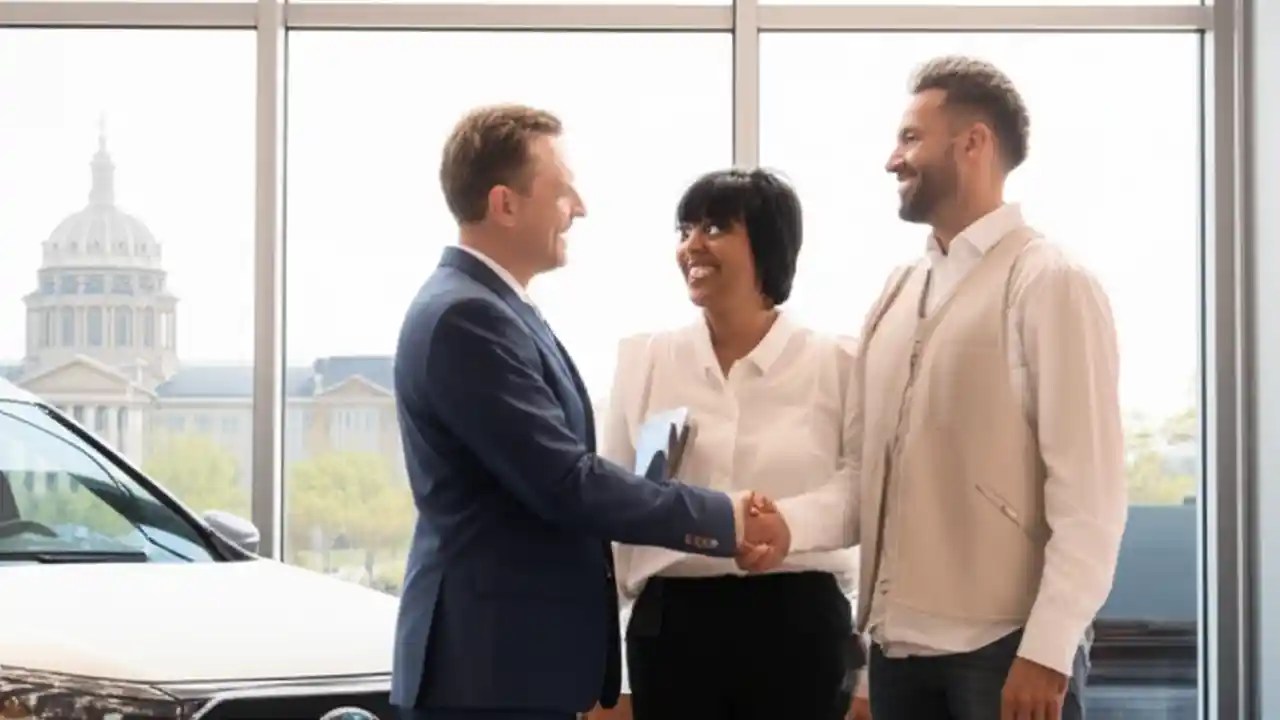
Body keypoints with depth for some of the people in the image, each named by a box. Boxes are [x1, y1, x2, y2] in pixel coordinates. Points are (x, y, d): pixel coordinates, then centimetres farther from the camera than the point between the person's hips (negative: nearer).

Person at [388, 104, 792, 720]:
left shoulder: (492, 307, 14)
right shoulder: (465, 316, -18)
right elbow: (564, 482, -21)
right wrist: (723, 520, -13)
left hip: (521, 650, 10)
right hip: (491, 656, -10)